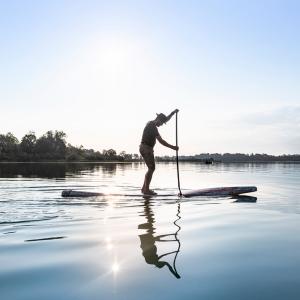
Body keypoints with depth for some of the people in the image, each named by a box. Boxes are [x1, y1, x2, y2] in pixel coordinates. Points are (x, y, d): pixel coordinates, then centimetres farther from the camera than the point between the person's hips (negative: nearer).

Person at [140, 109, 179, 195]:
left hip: (147, 149, 10)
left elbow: (166, 119, 23)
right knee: (151, 168, -11)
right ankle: (146, 190, -9)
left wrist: (173, 112, 12)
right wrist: (172, 147, -19)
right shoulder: (152, 126, -18)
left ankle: (144, 188, 14)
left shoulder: (152, 123, 14)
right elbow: (161, 141, -23)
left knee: (151, 168, 12)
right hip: (146, 149, -10)